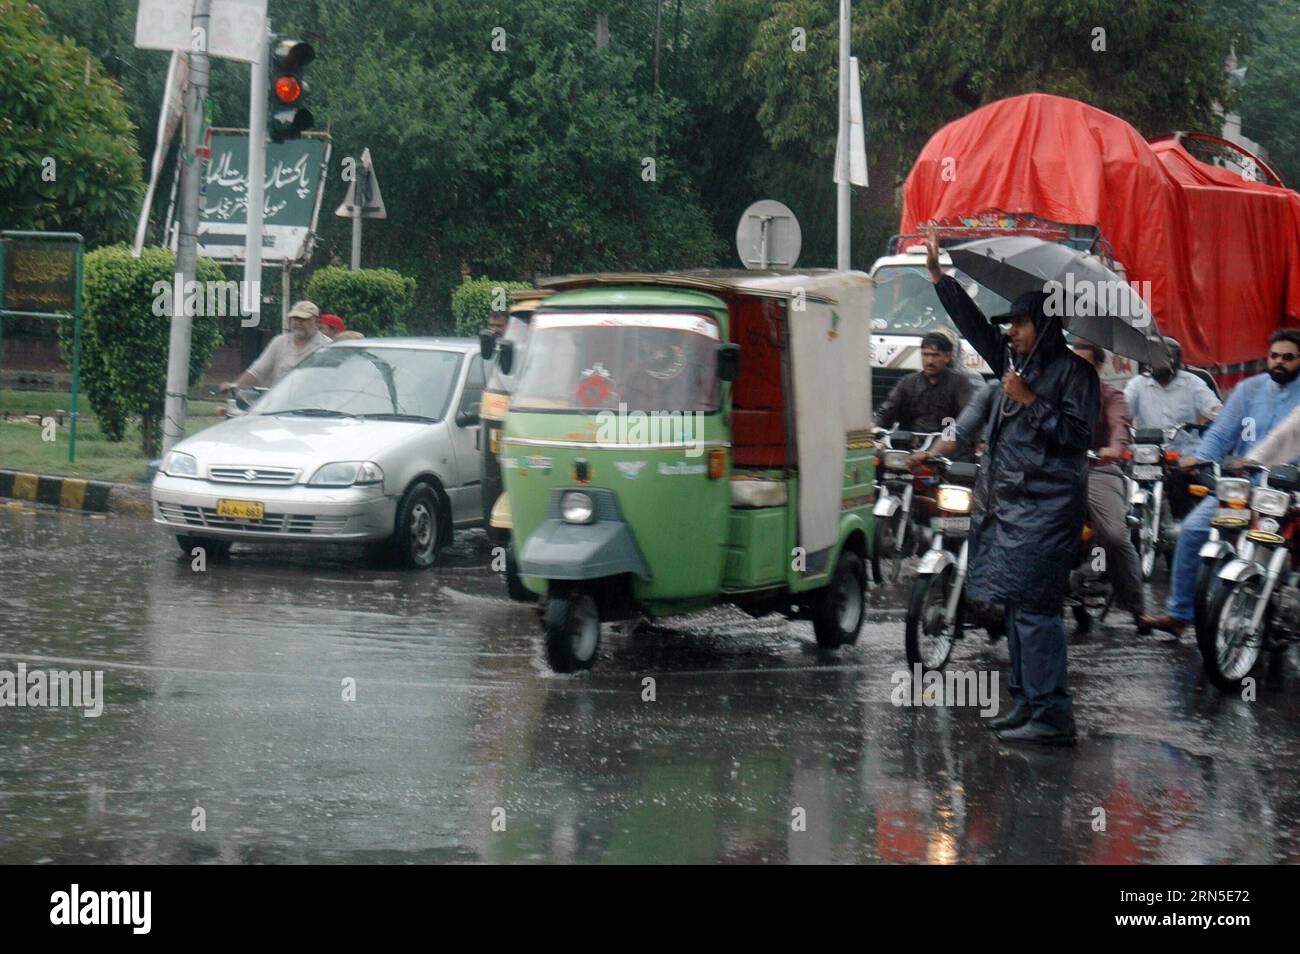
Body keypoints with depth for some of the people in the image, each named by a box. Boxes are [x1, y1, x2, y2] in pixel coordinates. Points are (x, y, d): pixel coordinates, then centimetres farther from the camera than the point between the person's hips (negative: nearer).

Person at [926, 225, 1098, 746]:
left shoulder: (1073, 371, -7)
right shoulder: (1015, 362, 16)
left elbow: (1077, 434, -14)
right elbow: (974, 324, 23)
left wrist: (1030, 402, -17)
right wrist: (937, 274, 21)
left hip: (1046, 506, -9)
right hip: (1010, 503, 9)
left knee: (1034, 607, -14)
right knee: (1017, 605, 13)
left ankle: (1052, 716, -15)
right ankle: (1026, 703, 21)